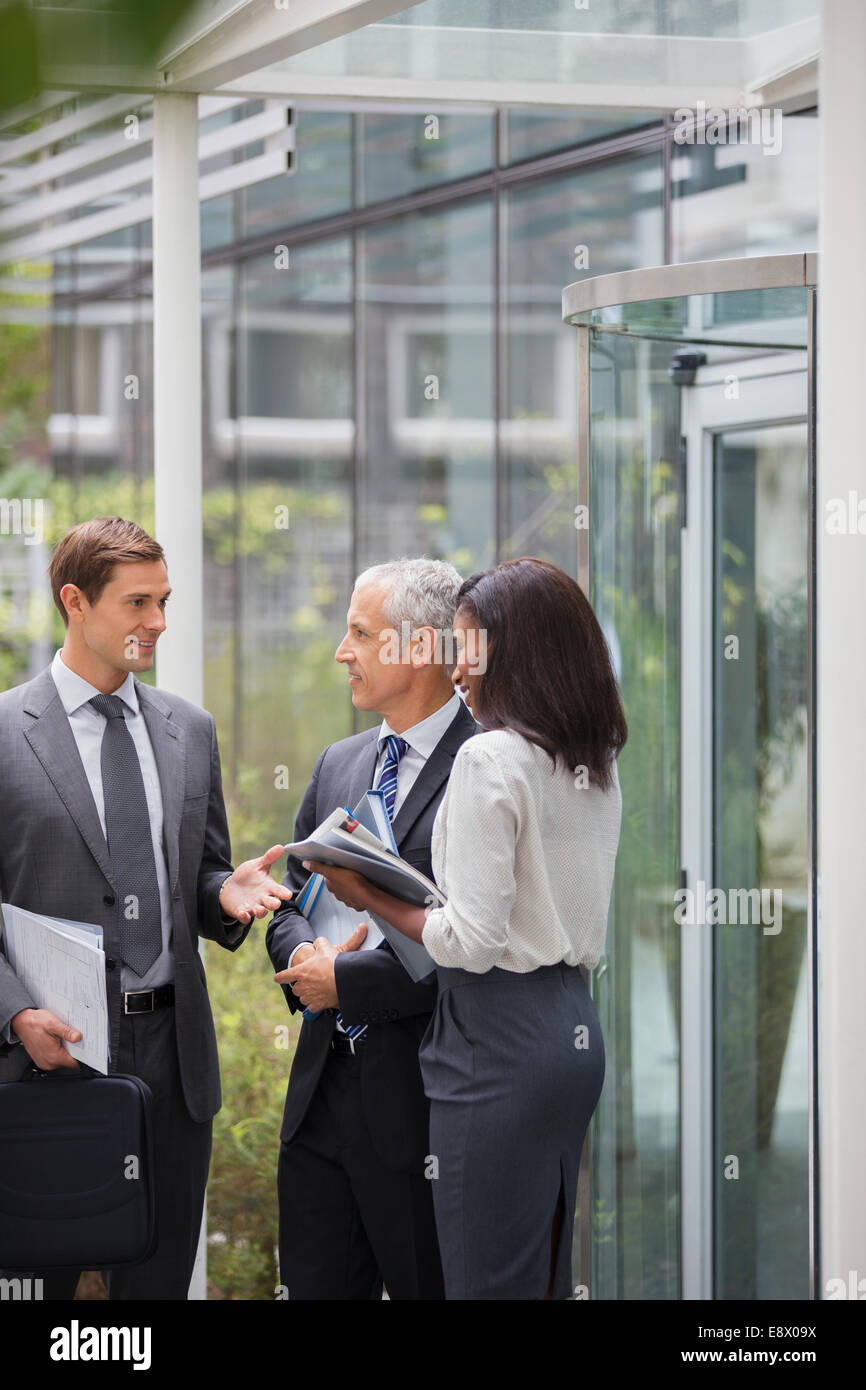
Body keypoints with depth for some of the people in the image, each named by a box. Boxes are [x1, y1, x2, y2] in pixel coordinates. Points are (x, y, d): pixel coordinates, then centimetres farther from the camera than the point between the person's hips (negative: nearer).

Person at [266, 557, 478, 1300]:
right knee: (314, 1285, 11)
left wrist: (346, 980, -15)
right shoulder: (339, 764, 14)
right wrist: (307, 956, -5)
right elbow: (291, 900, 18)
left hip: (424, 1099, -7)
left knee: (431, 1288, 1)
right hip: (324, 1094, 7)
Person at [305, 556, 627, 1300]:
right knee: (547, 1275, 14)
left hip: (500, 1039, -9)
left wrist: (374, 899, -3)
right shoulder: (595, 766, 11)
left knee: (486, 1277, -4)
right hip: (574, 1024, 9)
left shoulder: (491, 758, -14)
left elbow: (474, 942, -17)